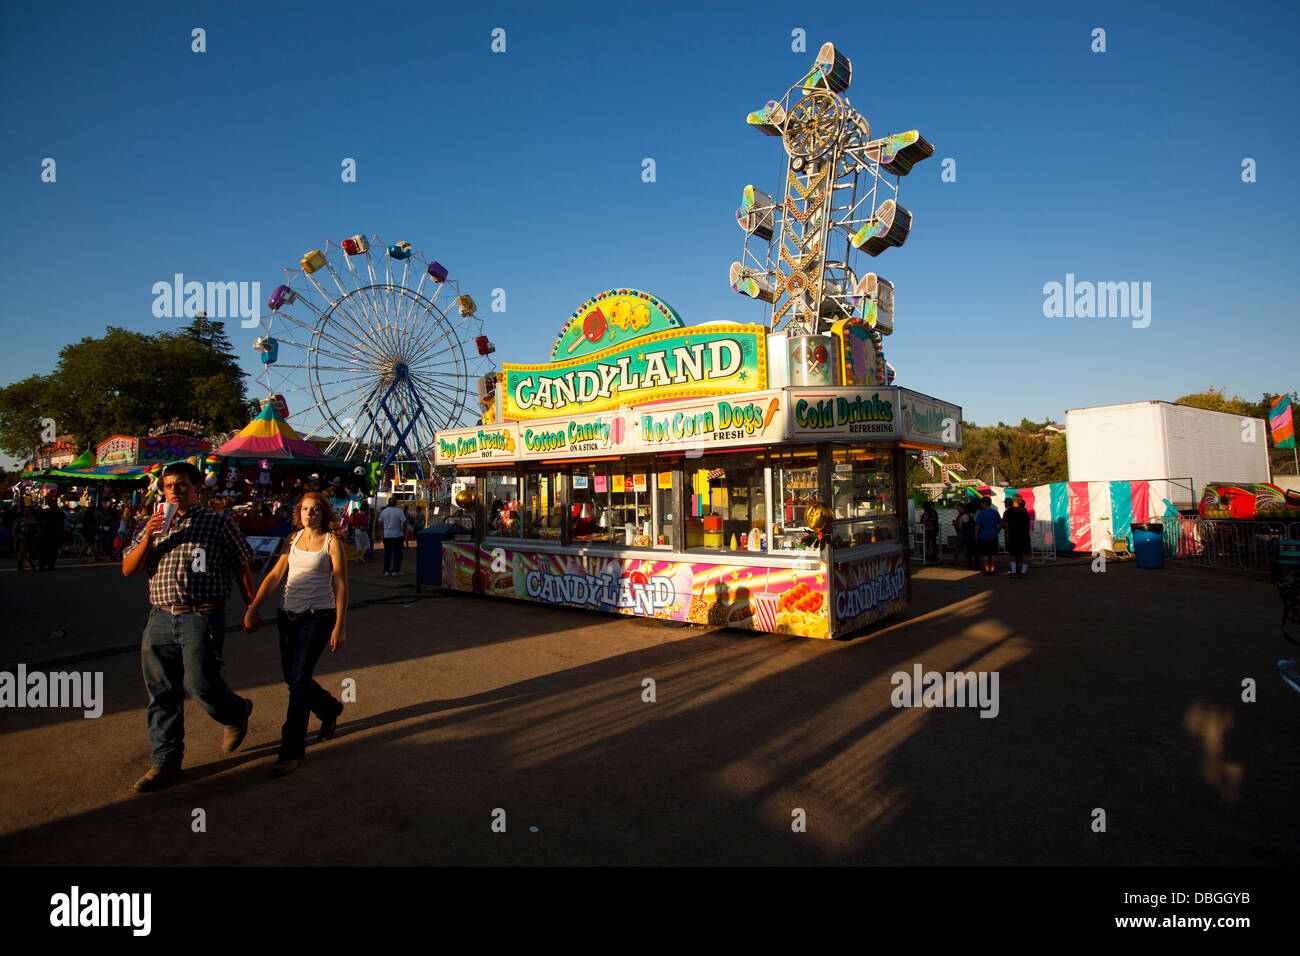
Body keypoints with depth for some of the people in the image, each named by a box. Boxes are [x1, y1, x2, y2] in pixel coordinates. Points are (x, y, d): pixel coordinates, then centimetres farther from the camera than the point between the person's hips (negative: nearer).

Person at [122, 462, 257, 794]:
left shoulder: (218, 523, 1)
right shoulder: (152, 524, 15)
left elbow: (241, 569, 4)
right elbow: (128, 570, 8)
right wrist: (148, 537, -8)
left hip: (202, 618, -5)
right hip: (160, 618, 5)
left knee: (200, 685, -5)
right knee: (162, 694, 8)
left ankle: (237, 712, 27)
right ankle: (166, 763, 21)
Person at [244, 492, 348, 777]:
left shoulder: (332, 541, -6)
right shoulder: (294, 539, 10)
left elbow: (341, 586, -8)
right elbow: (275, 576, 9)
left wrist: (339, 626, -12)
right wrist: (252, 608, -2)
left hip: (317, 616, -6)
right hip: (288, 615, 6)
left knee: (299, 679, -10)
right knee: (291, 677, 14)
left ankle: (293, 751, 0)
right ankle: (330, 709, 41)